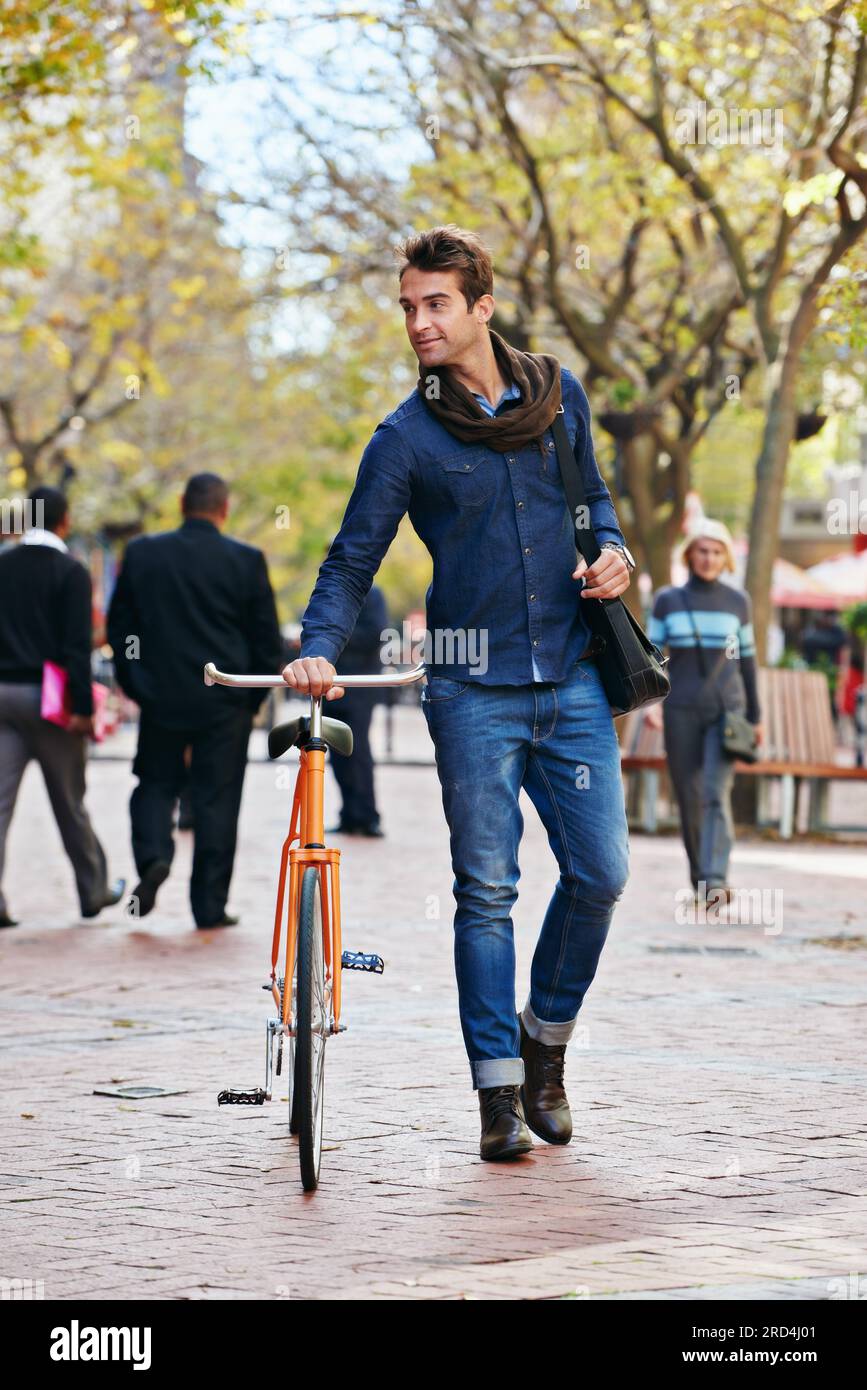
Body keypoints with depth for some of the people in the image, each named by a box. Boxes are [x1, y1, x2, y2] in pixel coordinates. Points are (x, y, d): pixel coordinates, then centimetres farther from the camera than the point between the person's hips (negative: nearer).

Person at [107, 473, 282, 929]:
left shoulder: (141, 553, 0)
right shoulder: (245, 561, -6)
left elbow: (119, 626, 5)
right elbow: (267, 640, -3)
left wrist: (134, 686, 15)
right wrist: (253, 696, 9)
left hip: (161, 698, 1)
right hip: (225, 703, -1)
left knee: (155, 783, 17)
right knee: (216, 797, 5)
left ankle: (152, 854, -10)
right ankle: (209, 905, 6)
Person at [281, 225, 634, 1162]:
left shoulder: (559, 394, 8)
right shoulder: (407, 436, -2)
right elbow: (353, 559, -2)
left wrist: (611, 552, 1)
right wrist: (318, 648, -18)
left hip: (570, 678, 3)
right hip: (472, 687, -3)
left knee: (600, 873, -1)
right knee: (486, 890, -2)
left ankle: (546, 1040, 22)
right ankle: (499, 1093, 5)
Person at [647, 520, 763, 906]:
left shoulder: (737, 601, 5)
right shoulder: (668, 600, 3)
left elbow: (746, 659, 11)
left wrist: (755, 716, 12)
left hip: (726, 711, -1)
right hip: (681, 712, 1)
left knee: (716, 794, -18)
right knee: (689, 799, 5)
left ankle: (716, 883, -29)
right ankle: (699, 877, 24)